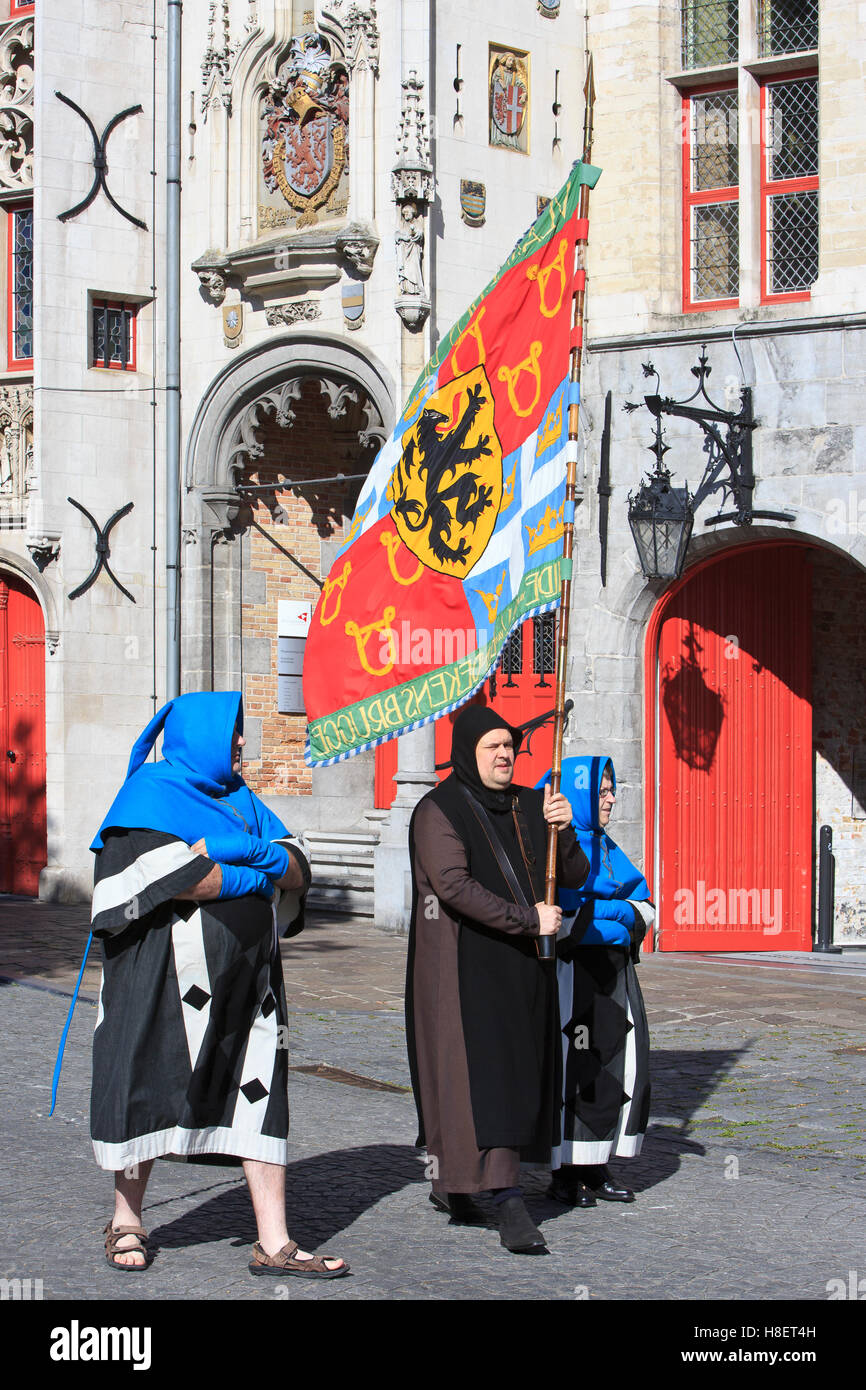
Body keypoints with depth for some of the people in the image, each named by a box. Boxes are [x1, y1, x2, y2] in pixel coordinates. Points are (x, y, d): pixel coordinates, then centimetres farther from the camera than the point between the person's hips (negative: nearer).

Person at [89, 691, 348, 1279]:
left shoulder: (239, 797, 17)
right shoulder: (152, 794, -5)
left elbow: (298, 874, 10)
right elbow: (175, 880, -20)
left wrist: (242, 854, -10)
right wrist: (252, 876, -8)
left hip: (245, 975, 6)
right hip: (172, 974, -6)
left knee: (259, 1096, 0)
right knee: (154, 1090, 4)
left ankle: (274, 1244, 0)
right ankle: (127, 1222, 22)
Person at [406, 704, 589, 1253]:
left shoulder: (528, 806, 12)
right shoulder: (439, 811, -7)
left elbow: (574, 876, 9)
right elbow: (454, 885, -19)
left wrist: (563, 830, -11)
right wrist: (525, 919, -20)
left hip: (525, 964, 7)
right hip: (466, 964, -7)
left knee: (519, 1073, 9)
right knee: (482, 1073, -12)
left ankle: (451, 1184, 23)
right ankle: (508, 1203, -16)